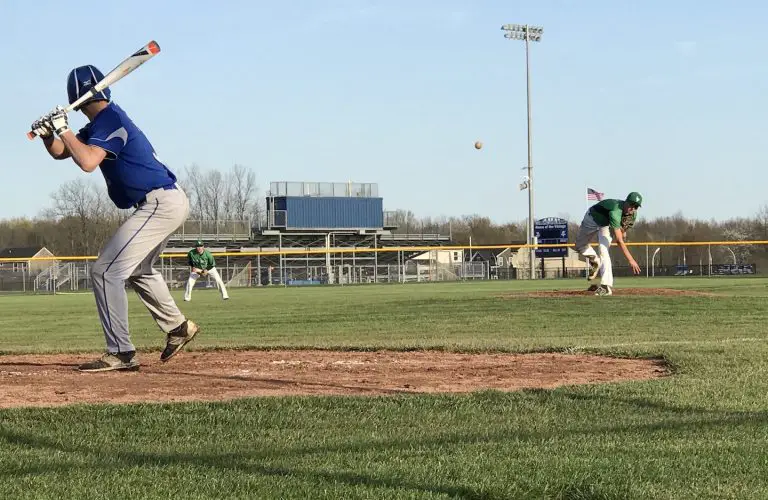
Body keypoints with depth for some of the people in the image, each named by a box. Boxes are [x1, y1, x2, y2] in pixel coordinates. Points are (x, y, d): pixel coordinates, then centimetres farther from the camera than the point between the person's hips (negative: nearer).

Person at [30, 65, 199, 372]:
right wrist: (48, 134, -2)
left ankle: (121, 353, -12)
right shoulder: (100, 123, 15)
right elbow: (61, 152, 17)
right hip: (169, 202, 11)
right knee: (137, 270, 29)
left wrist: (64, 130, -18)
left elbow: (87, 162, -29)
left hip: (160, 205, -11)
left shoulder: (110, 120, -15)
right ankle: (177, 327, 39)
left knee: (105, 271, -12)